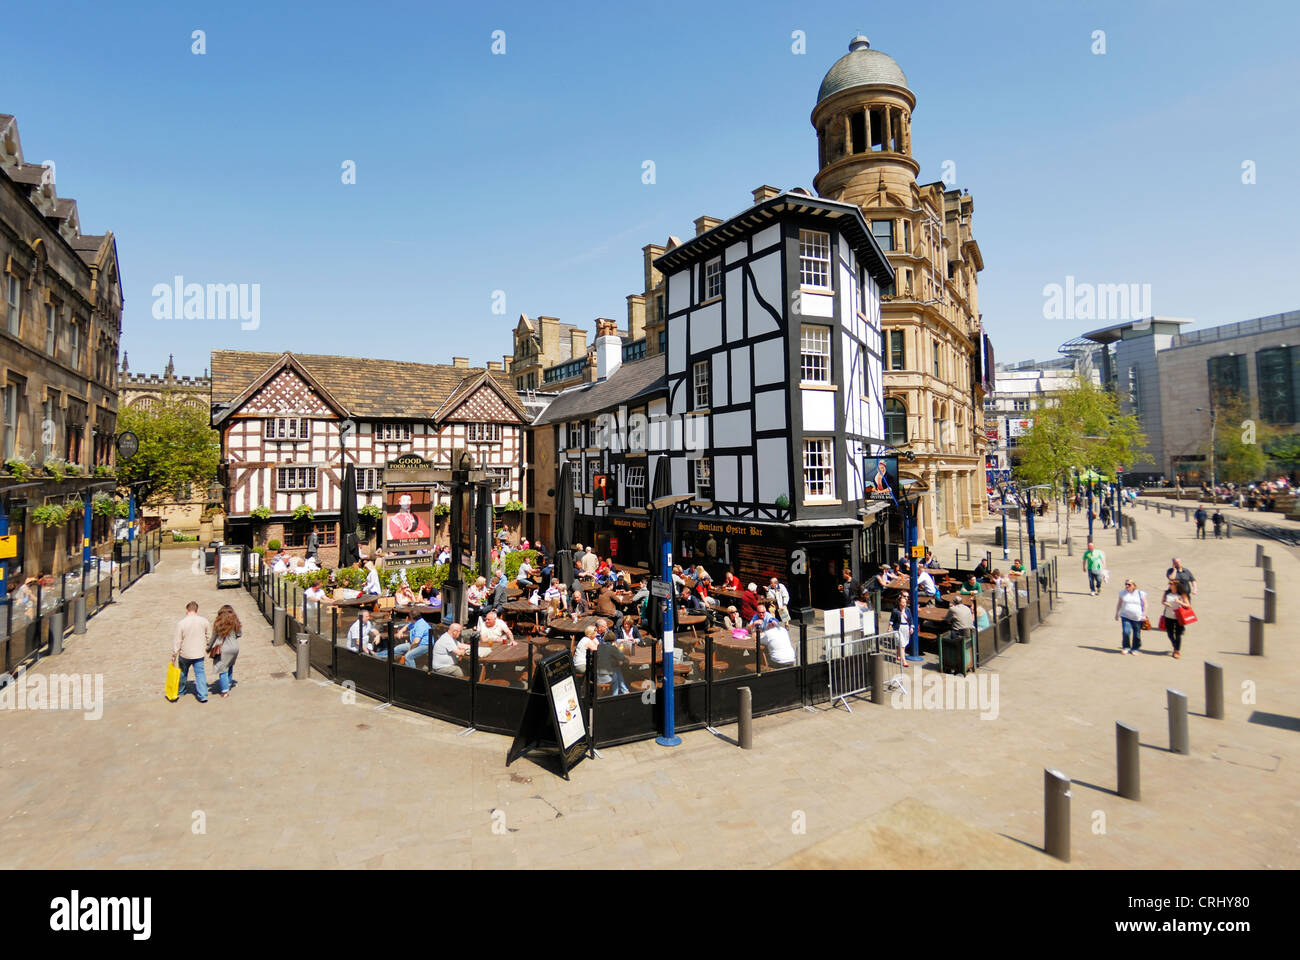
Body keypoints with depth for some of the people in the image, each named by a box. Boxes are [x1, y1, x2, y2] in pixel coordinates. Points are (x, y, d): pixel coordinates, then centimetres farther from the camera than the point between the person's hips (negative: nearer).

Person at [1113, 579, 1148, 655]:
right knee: (1126, 632, -13)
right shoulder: (1123, 593, 4)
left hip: (1137, 618, 0)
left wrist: (1144, 615, -3)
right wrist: (1117, 614, 14)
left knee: (1137, 634, 6)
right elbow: (1119, 604, 13)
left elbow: (1145, 604, 3)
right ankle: (1125, 647, 4)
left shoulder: (1140, 593, -1)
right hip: (1125, 617, 0)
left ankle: (1135, 649, 23)